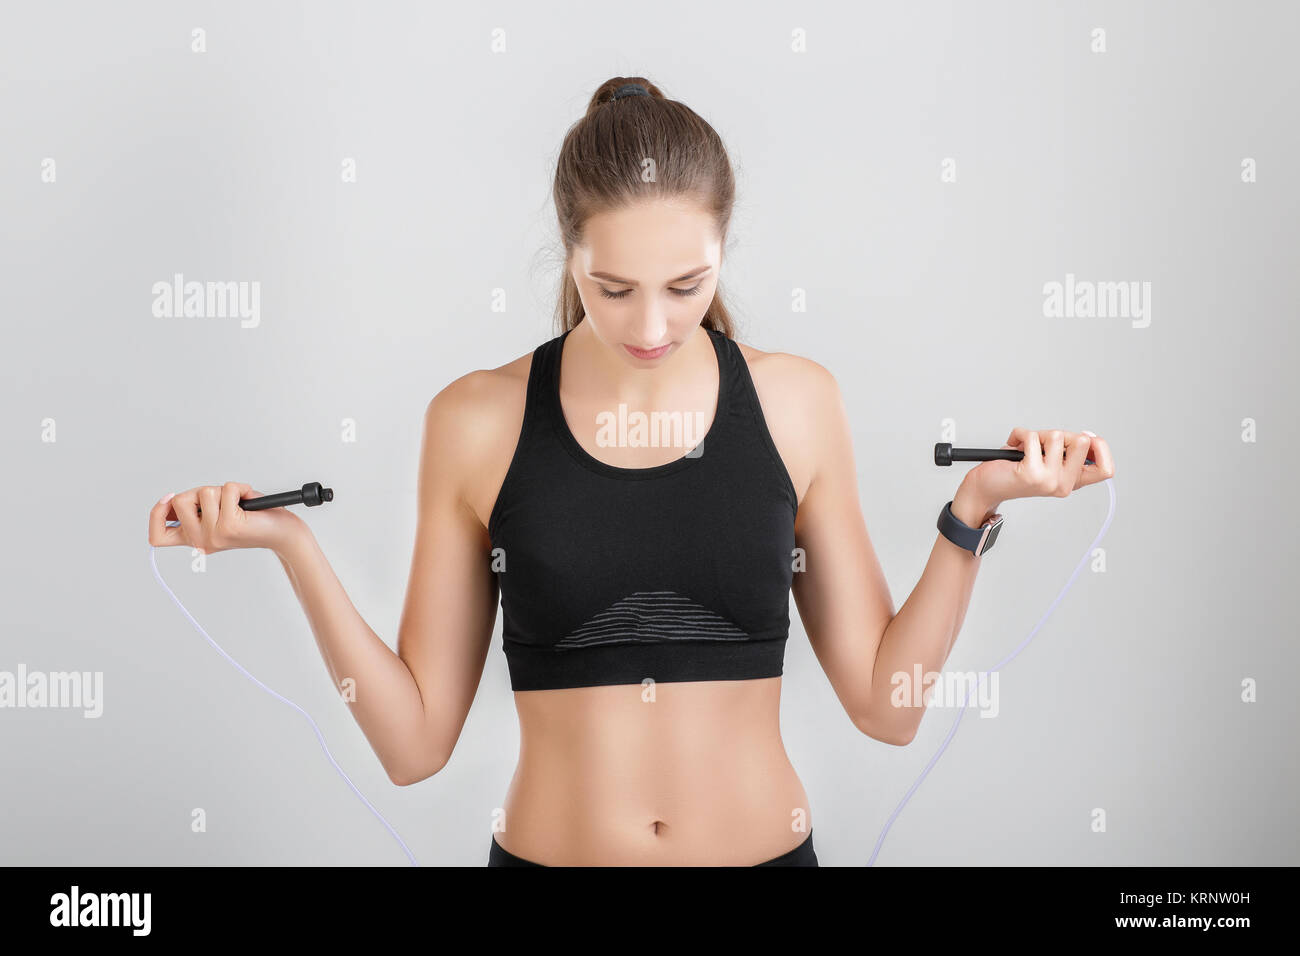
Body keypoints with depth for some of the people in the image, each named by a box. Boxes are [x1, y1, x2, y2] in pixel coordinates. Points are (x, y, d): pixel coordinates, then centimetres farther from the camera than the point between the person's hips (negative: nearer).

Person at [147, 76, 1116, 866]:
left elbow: (885, 703, -1)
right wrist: (294, 547, -15)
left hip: (764, 844, 1)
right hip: (546, 847, 0)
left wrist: (972, 514, -11)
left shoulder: (795, 403, -4)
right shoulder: (479, 421, -6)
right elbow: (417, 740, -5)